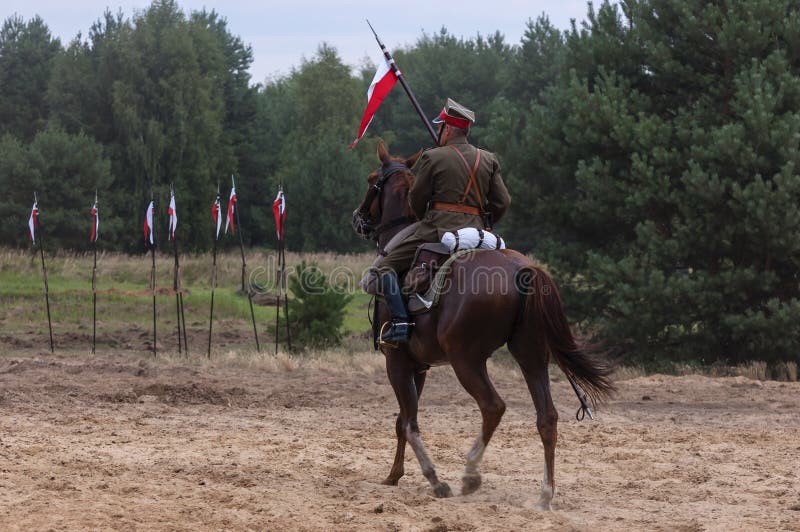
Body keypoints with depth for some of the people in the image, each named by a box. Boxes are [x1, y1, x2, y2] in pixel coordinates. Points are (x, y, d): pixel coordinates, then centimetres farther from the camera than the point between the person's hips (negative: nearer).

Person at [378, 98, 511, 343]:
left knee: (385, 267, 0)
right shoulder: (488, 160, 12)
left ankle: (400, 320, -18)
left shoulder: (433, 157, -2)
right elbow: (502, 202, 10)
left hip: (438, 230, -5)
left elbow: (416, 200, 3)